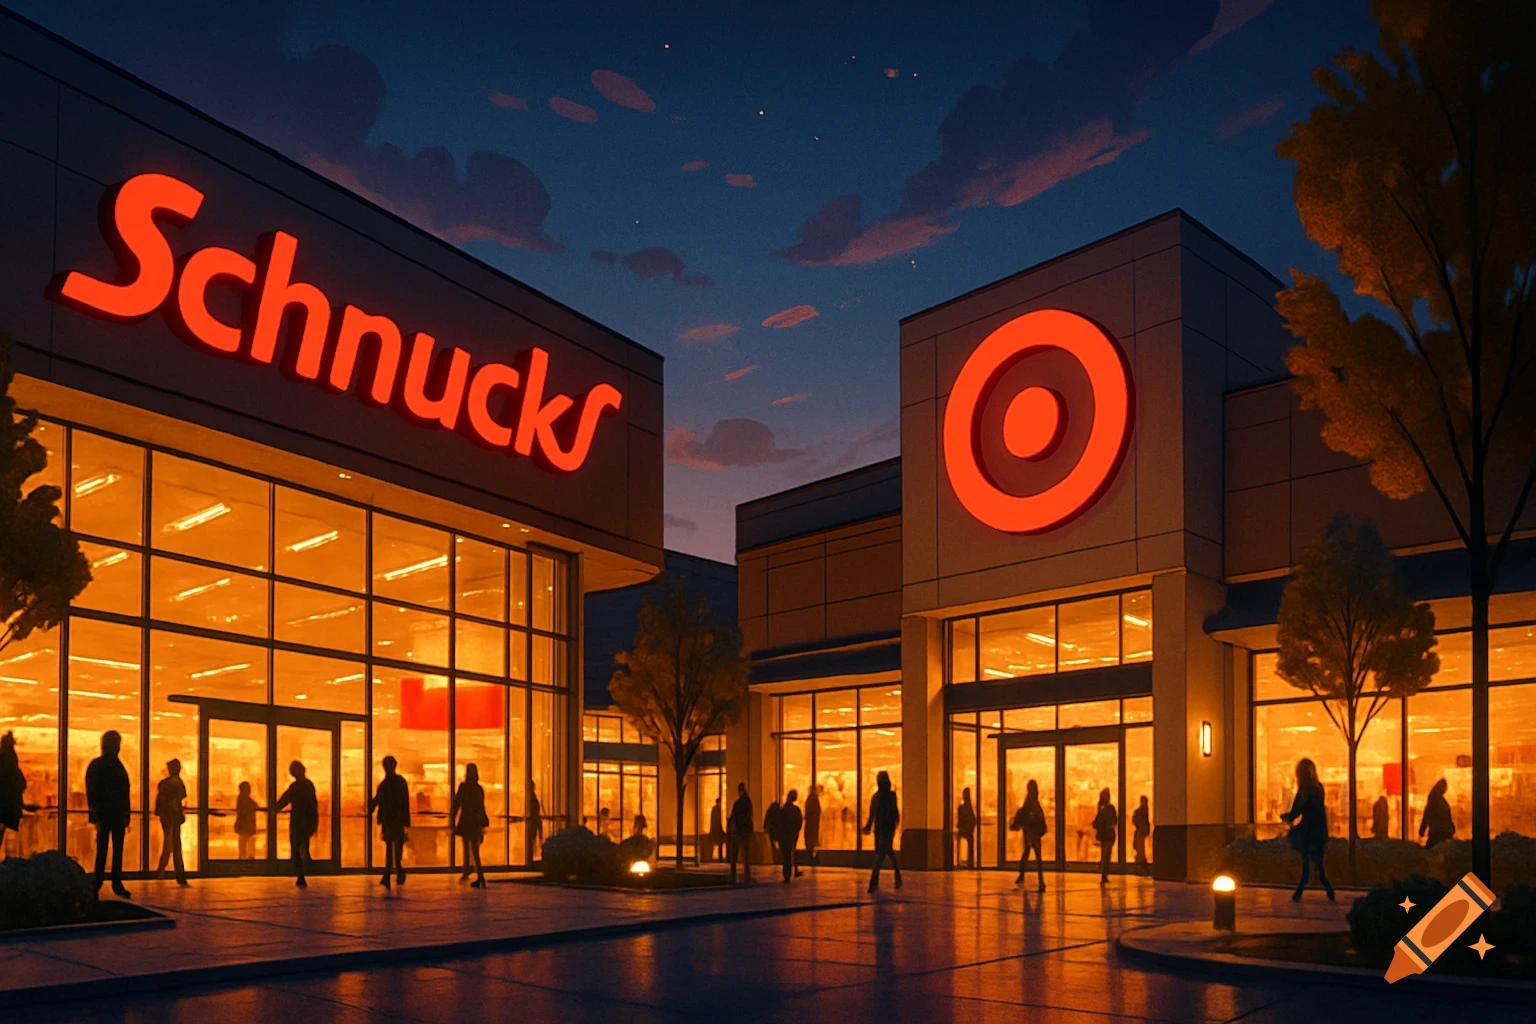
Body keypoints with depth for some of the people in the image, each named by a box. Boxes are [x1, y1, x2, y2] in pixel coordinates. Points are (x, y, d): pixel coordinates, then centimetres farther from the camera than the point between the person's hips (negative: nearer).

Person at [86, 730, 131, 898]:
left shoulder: (119, 766, 14)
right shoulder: (96, 766, -2)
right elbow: (92, 793, -7)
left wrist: (126, 816, 8)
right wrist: (95, 817, -14)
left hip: (118, 816, 5)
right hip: (104, 815, -5)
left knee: (118, 851, 6)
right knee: (102, 850, -5)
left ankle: (117, 884, 12)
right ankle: (96, 885, 0)